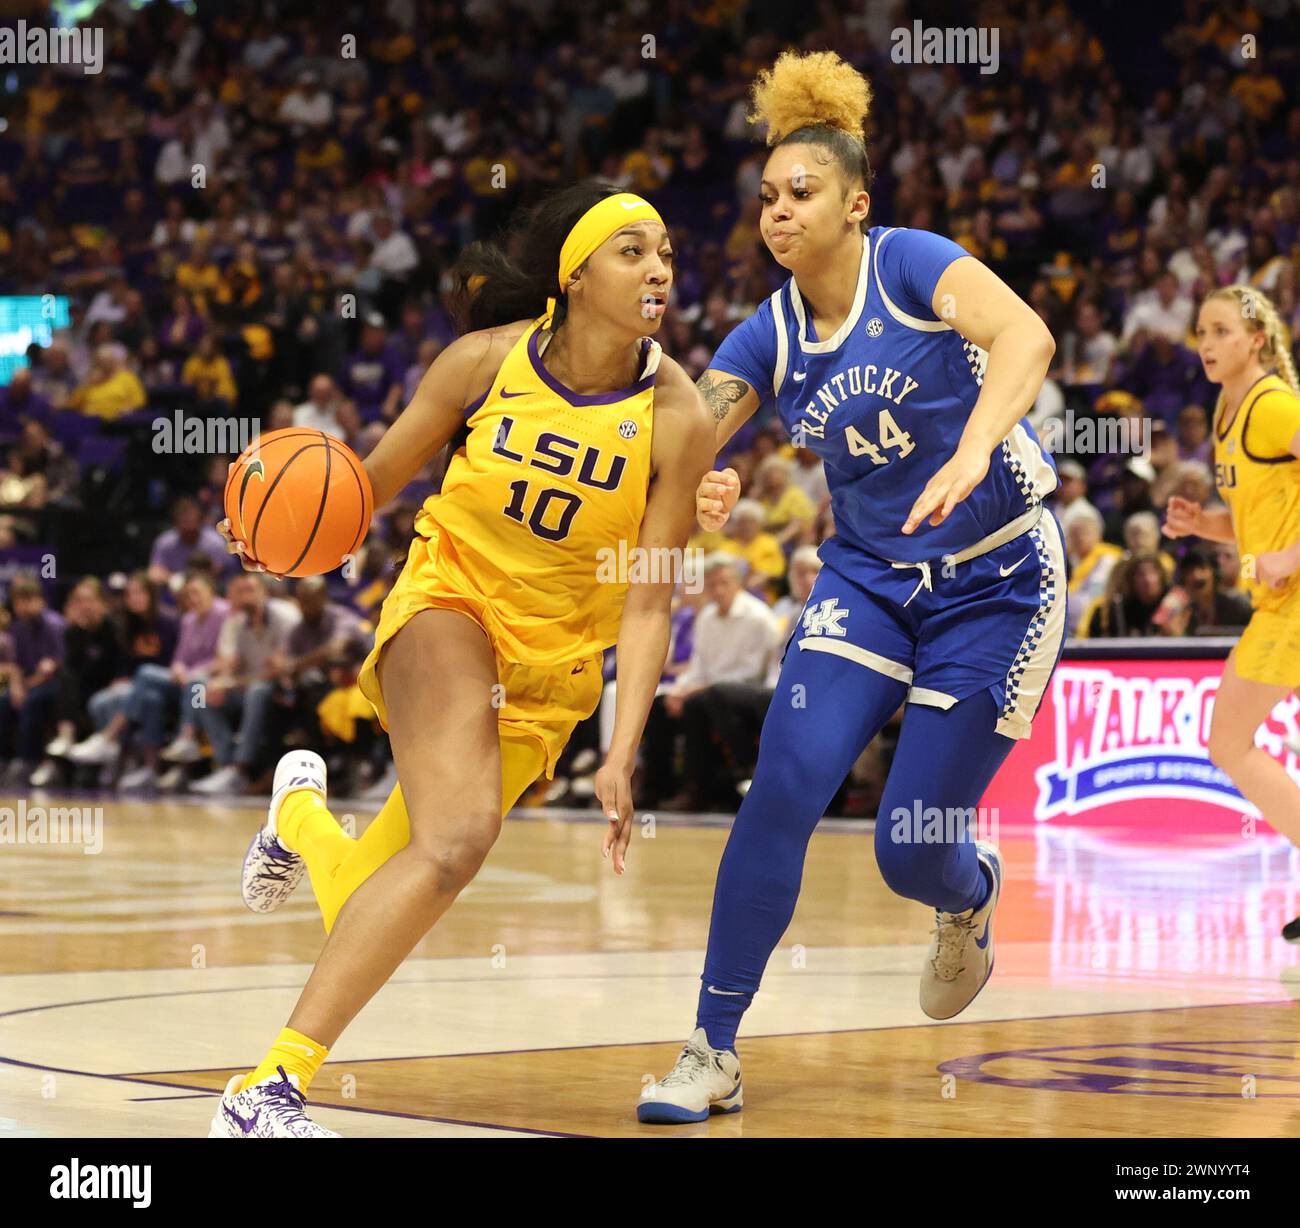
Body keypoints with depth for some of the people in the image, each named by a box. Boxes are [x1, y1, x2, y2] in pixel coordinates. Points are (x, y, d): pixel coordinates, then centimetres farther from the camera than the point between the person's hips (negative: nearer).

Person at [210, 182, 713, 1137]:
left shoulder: (678, 419, -14)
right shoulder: (487, 360, -12)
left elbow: (648, 603, -10)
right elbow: (376, 481, 1)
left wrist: (623, 753, -18)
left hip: (554, 662, 2)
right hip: (448, 600, -2)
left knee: (361, 905, 1)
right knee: (457, 839, -30)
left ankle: (301, 809, 40)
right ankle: (268, 1091, -26)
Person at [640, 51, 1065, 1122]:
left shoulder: (911, 265, -16)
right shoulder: (768, 338, -1)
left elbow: (1024, 335, -35)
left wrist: (971, 454, -51)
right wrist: (696, 493, -36)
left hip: (997, 582, -4)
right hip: (868, 579, 4)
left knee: (911, 851, -4)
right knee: (784, 790, -15)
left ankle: (972, 896, 36)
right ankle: (713, 1053, -6)